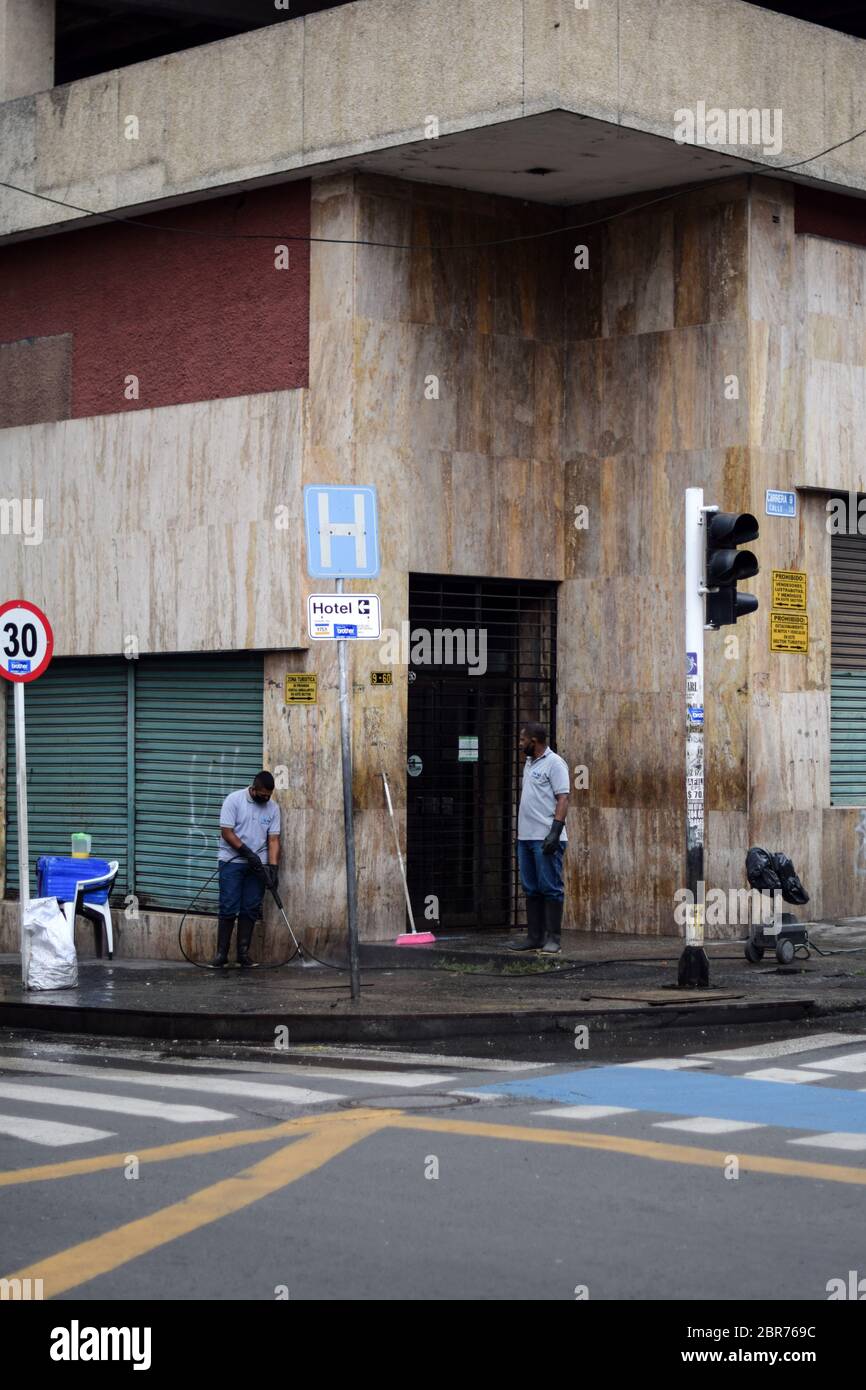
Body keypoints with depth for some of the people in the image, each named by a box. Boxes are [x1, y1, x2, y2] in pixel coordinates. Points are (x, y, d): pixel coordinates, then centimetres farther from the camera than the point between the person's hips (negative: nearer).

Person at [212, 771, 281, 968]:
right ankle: (221, 953, -2)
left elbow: (273, 839, 1)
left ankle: (243, 953, 8)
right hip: (232, 861, -4)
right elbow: (226, 832, -12)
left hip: (257, 865, 4)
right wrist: (248, 853, -17)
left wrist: (273, 867, -10)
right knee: (228, 909, -7)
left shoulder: (272, 807, 2)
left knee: (250, 910, 2)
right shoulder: (234, 800, -9)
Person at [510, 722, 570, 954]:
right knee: (531, 889, 11)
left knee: (550, 889, -6)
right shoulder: (529, 763, 18)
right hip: (526, 838, 9)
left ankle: (552, 938, -4)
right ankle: (534, 937, 15)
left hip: (546, 839, -9)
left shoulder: (554, 763, -9)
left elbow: (563, 798, -15)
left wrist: (555, 831, -23)